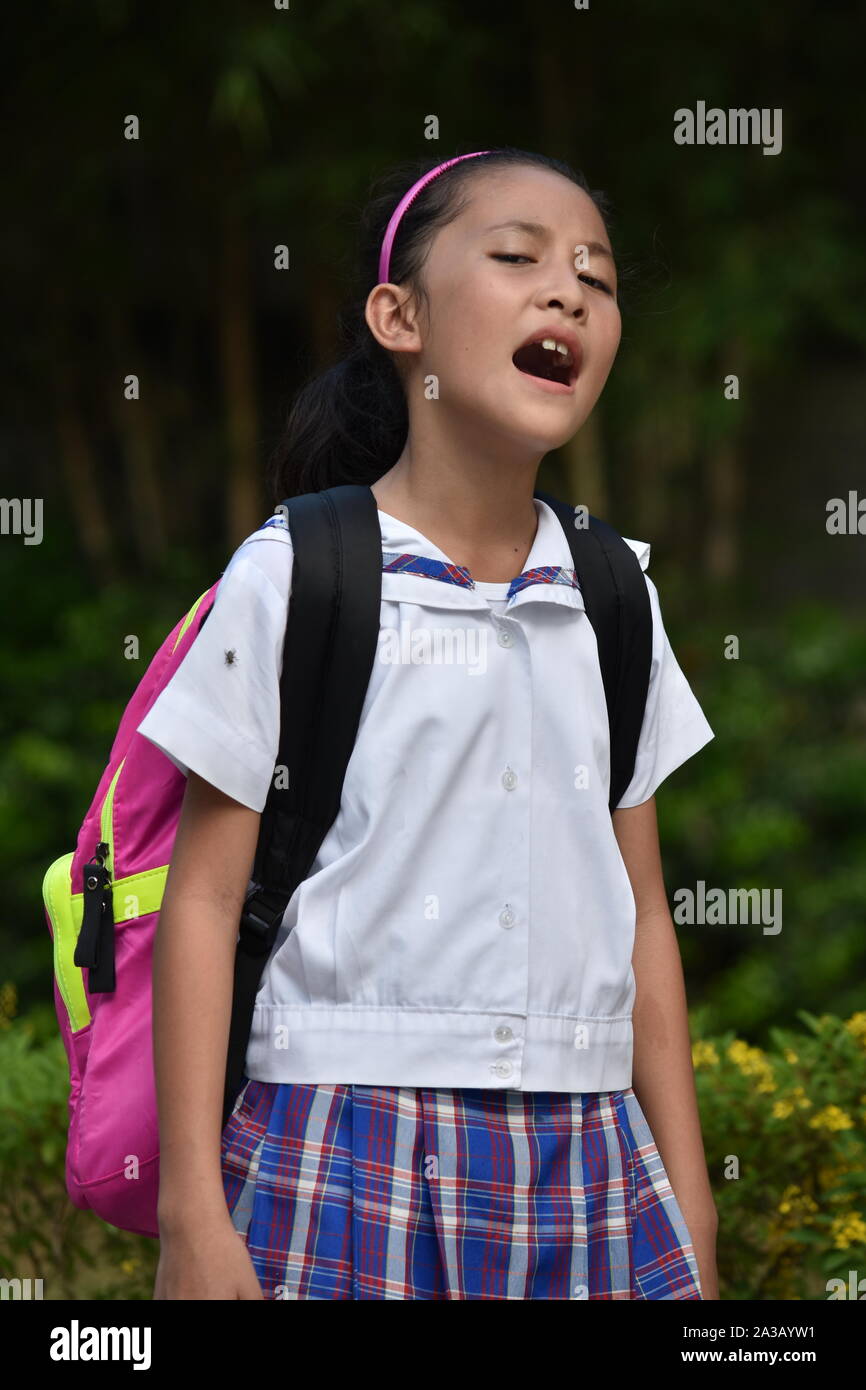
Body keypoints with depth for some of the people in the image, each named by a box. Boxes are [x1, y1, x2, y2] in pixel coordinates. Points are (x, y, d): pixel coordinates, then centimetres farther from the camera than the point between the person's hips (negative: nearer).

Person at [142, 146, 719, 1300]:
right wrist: (193, 1210, -8)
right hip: (351, 1149, -4)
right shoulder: (293, 577, -2)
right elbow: (204, 898, -3)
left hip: (587, 1159, 4)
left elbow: (641, 909, 14)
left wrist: (687, 1194, 12)